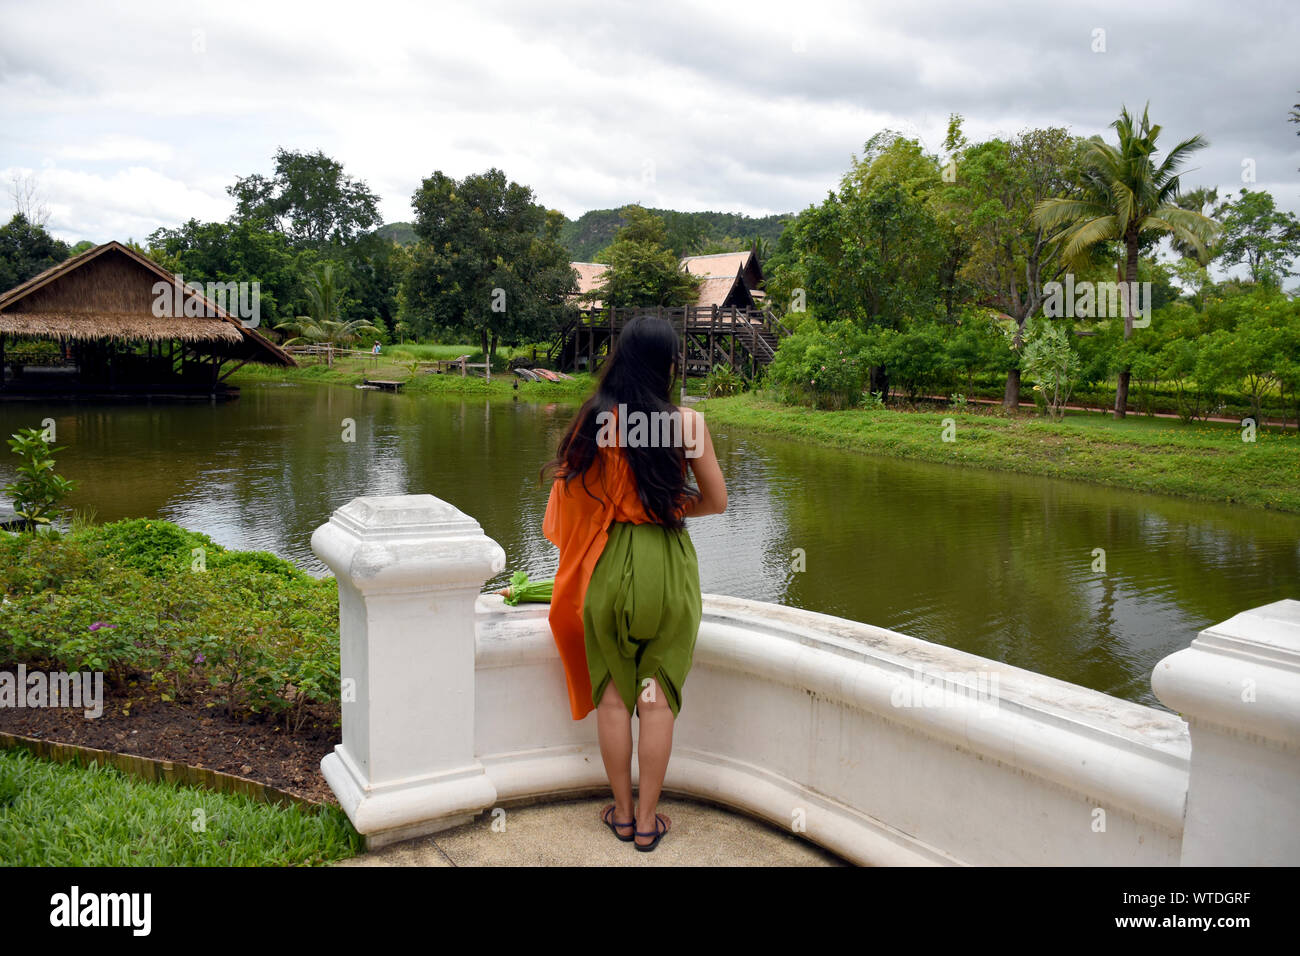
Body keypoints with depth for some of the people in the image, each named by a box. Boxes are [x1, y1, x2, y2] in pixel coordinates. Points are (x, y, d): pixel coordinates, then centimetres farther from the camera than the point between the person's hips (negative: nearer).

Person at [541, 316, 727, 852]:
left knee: (612, 693, 14)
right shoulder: (687, 423, -9)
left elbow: (572, 500, 0)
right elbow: (716, 501, -1)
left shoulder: (593, 420, -7)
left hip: (608, 565, 1)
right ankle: (647, 822, 20)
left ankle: (622, 812, 27)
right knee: (657, 697, 10)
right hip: (666, 566, 0)